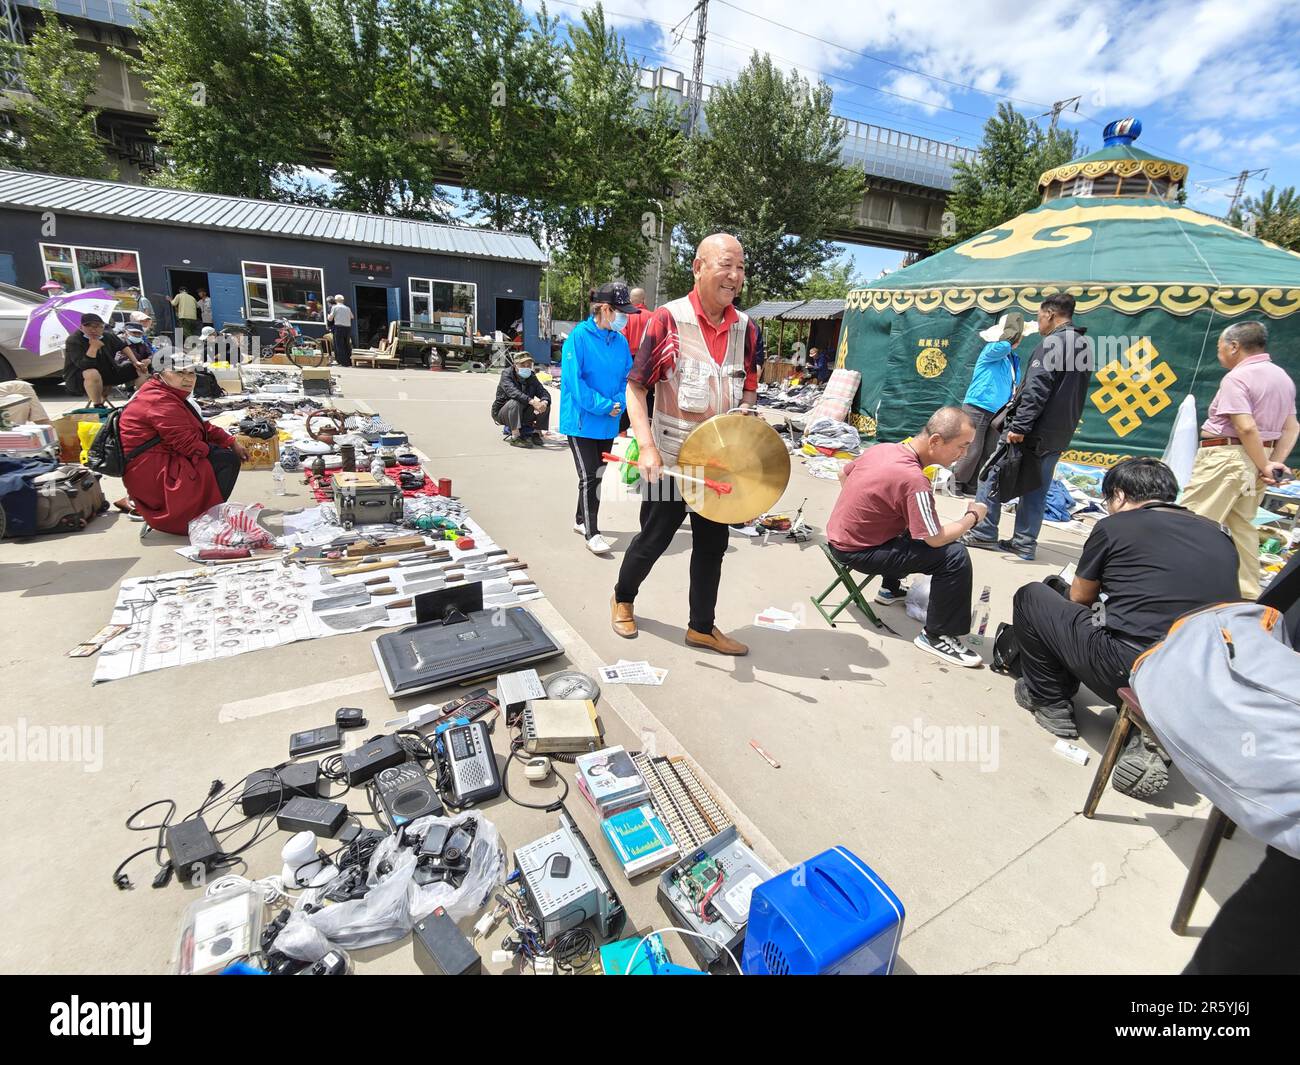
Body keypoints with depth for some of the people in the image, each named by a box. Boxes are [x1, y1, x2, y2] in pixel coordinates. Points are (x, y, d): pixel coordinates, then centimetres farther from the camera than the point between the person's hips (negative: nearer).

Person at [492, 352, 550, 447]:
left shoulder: (531, 377, 0)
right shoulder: (506, 374, -17)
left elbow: (543, 392, -9)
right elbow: (512, 392, -36)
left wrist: (544, 402, -35)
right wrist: (531, 401, -50)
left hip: (523, 413, 5)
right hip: (501, 413, -5)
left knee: (545, 404, -10)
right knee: (515, 403, -37)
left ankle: (536, 433, -1)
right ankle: (515, 437, -35)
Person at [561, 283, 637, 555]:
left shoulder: (620, 340, 4)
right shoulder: (579, 336, -14)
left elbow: (628, 377, 9)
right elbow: (574, 380, -19)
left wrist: (619, 403, -10)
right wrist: (605, 406, -18)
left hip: (608, 422, 6)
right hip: (582, 420, -6)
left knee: (598, 475, 15)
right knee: (589, 477, -7)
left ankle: (581, 520, 33)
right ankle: (592, 534, 3)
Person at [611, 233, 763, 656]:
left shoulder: (746, 328, 4)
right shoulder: (667, 319, -12)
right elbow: (635, 386, -11)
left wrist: (744, 411, -7)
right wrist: (647, 446, -21)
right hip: (670, 459, -5)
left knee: (712, 544, 12)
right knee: (653, 540, 9)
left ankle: (702, 626, 28)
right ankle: (622, 599, 37)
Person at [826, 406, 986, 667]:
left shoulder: (881, 448, -2)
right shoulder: (914, 480, -27)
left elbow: (843, 474, 15)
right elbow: (936, 539, -19)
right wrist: (973, 516, -2)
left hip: (838, 536, 9)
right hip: (857, 553, -9)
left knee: (913, 528, 32)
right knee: (955, 556, -14)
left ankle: (891, 589, 45)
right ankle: (937, 636, -1)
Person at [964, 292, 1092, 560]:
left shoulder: (1052, 343, -11)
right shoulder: (1085, 345, 17)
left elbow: (1036, 391, -21)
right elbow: (1073, 394, 20)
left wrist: (1019, 426, -23)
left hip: (1032, 432, -8)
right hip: (1059, 436, 8)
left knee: (993, 476, 3)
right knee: (1036, 489, 11)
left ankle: (983, 532, 6)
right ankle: (1025, 543, 13)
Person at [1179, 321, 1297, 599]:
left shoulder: (1236, 378, -14)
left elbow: (1246, 427, -23)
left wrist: (1264, 466, -13)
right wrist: (1275, 463, 6)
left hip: (1227, 456, -9)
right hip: (1258, 459, 10)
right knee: (1242, 526, 17)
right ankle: (1248, 593, 23)